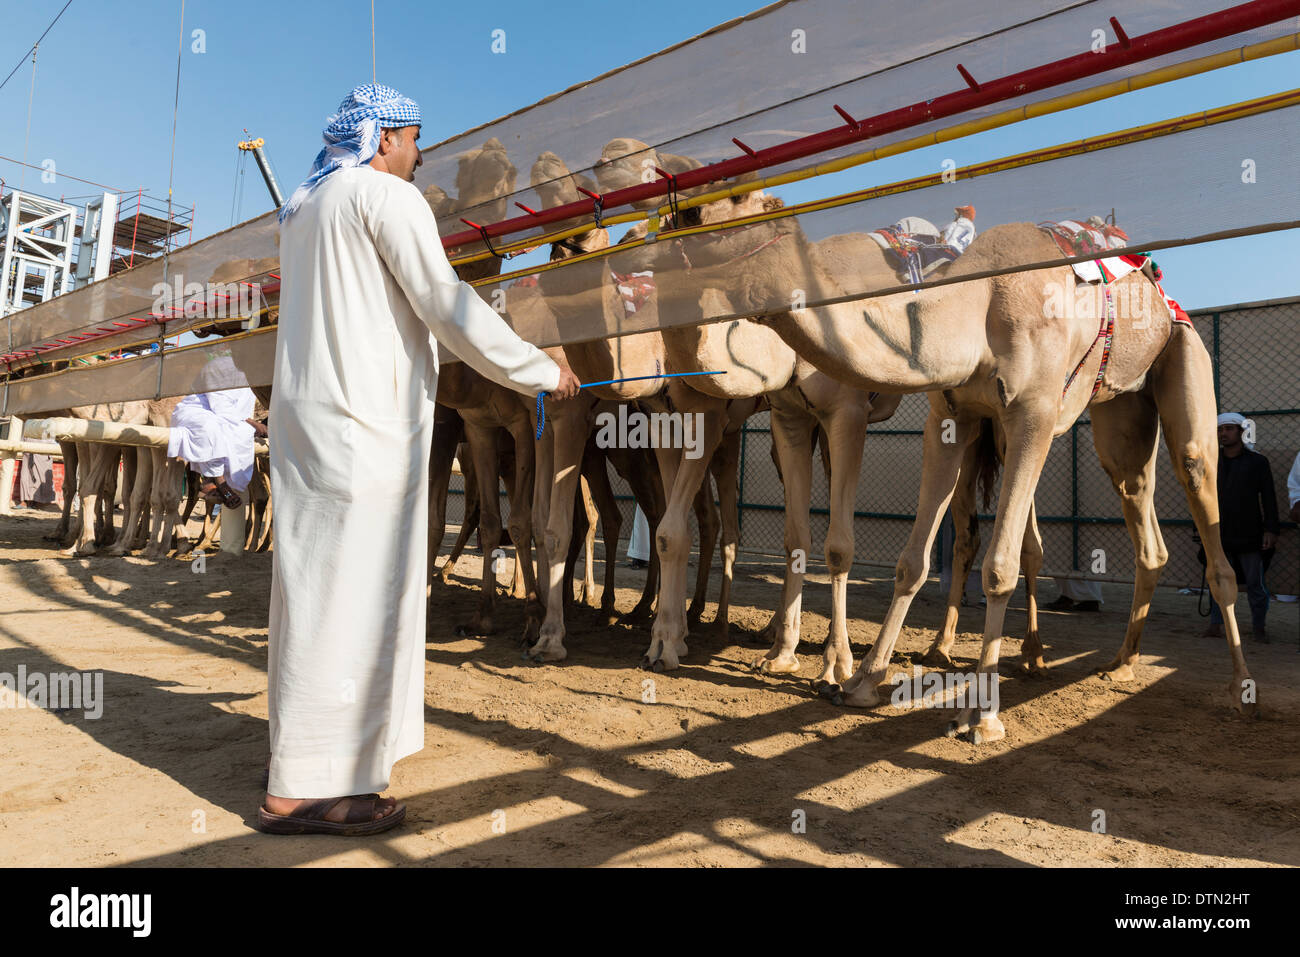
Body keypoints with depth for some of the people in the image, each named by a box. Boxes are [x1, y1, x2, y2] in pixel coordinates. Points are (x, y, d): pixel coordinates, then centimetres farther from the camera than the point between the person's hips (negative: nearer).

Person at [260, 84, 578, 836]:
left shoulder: (304, 205, 22)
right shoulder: (385, 195, -6)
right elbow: (449, 308, -12)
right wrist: (542, 372, -4)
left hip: (307, 418, 10)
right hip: (364, 423, -10)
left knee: (316, 584, 14)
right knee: (349, 591, -7)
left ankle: (302, 751, 26)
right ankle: (306, 788, 0)